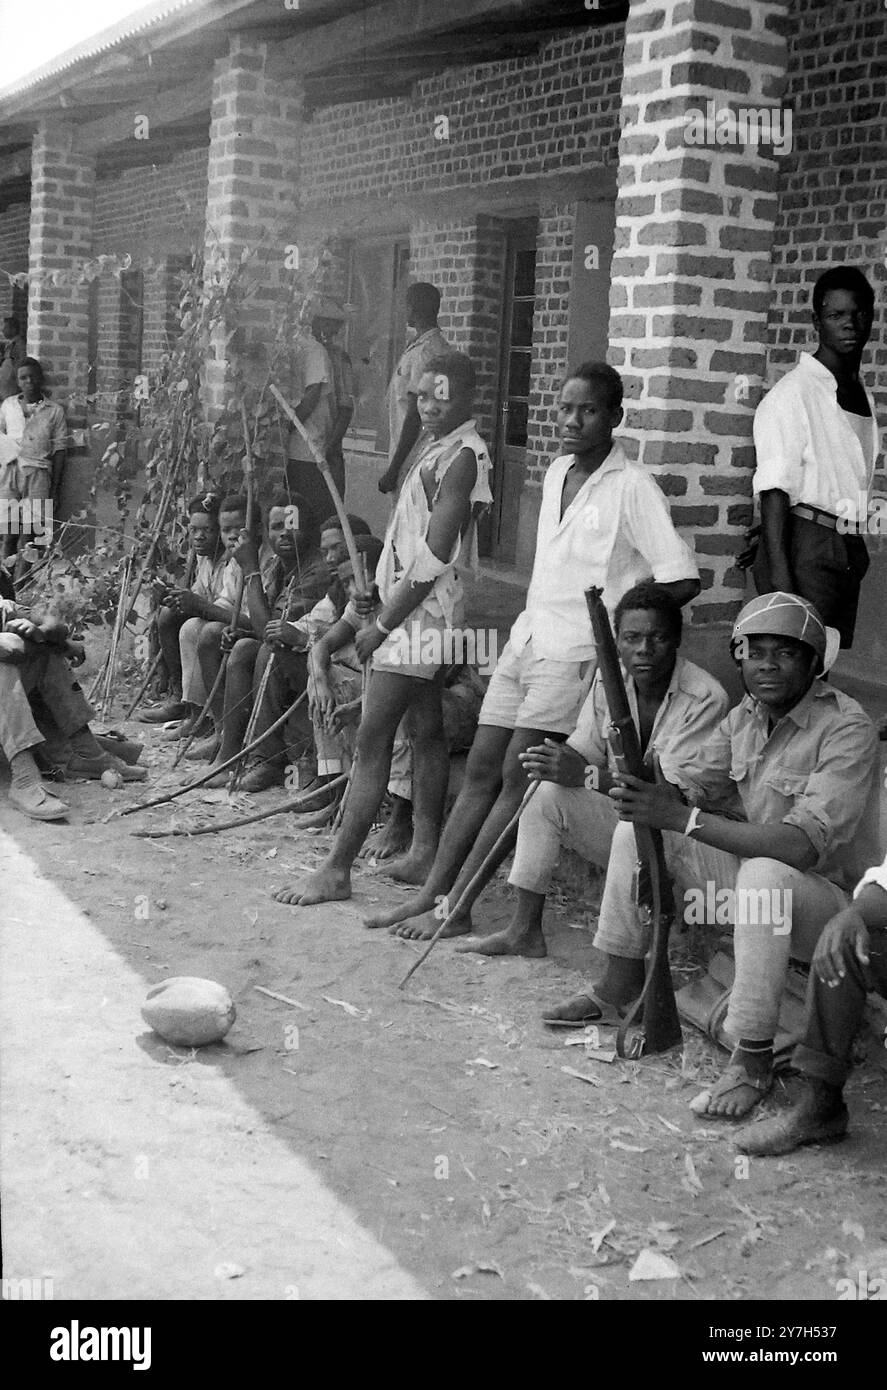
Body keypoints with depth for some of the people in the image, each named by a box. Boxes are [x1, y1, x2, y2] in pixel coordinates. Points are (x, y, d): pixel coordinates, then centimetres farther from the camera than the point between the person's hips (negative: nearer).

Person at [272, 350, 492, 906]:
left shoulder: (461, 457, -18)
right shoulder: (443, 451, 13)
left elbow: (433, 557, -22)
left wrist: (382, 626, -18)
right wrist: (387, 618, 16)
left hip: (420, 613, -10)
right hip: (421, 612, 10)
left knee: (372, 741, -8)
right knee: (428, 730, 14)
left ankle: (337, 870, -5)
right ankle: (427, 850, 23)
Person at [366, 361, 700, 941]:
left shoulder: (632, 488, -10)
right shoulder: (556, 473, 13)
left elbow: (681, 580, -15)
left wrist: (617, 618, -9)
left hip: (576, 651, -7)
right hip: (528, 636, 7)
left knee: (518, 778, -8)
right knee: (482, 770, 5)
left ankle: (455, 909, -5)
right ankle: (429, 895, 8)